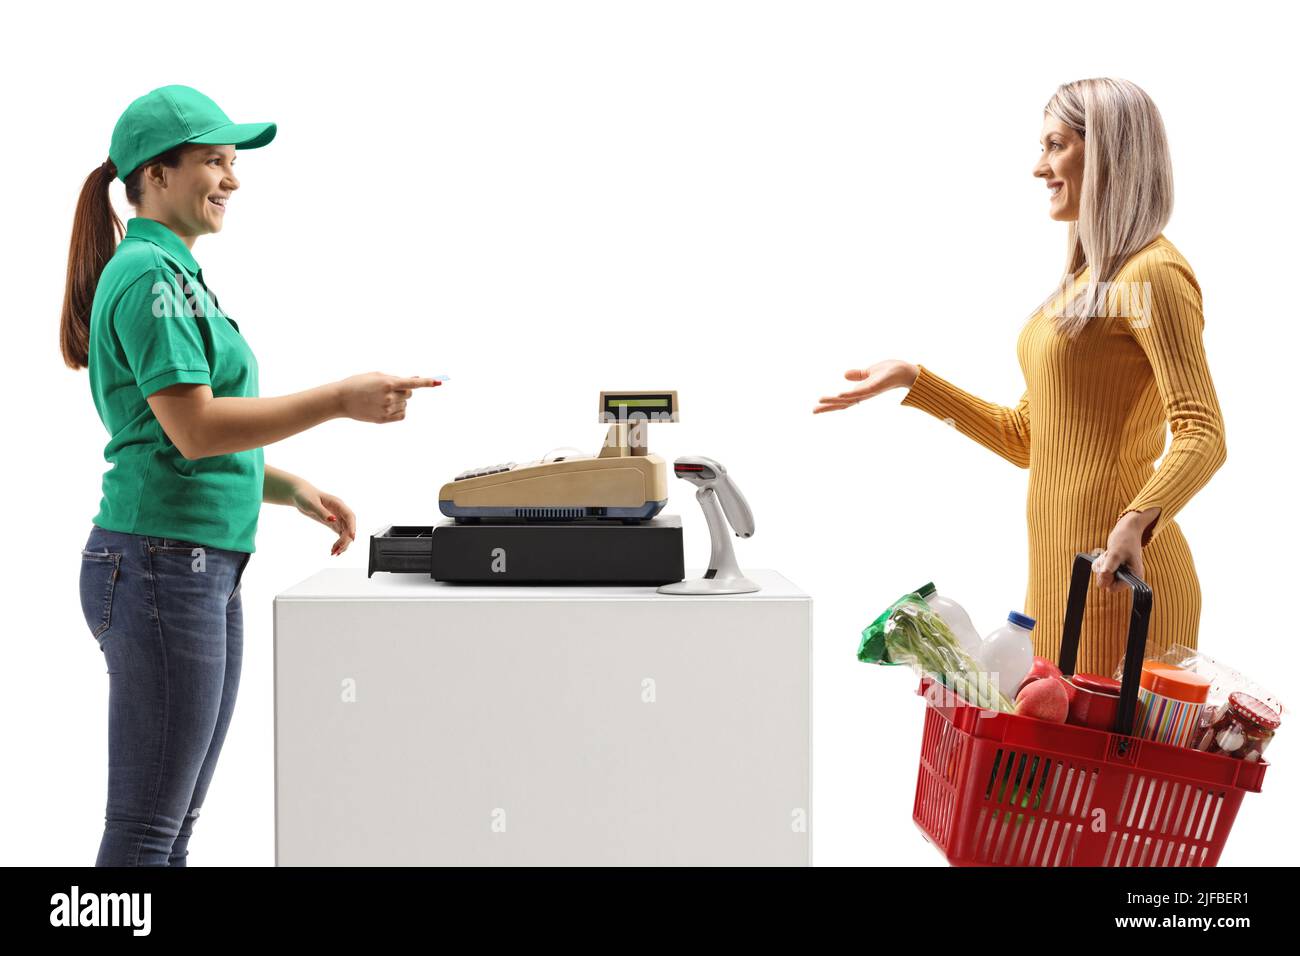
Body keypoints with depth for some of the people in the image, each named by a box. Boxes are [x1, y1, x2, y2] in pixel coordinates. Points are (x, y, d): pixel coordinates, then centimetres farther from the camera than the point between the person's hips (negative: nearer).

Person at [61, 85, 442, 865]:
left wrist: (294, 489, 14)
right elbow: (195, 428, -20)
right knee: (145, 828, -4)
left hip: (205, 572, 10)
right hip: (161, 567, -10)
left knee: (176, 823, 14)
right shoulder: (149, 275, -12)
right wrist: (341, 400, -18)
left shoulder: (178, 273, 18)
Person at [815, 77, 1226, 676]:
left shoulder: (1153, 275, -11)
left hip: (1116, 575, -9)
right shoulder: (1086, 280, 18)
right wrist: (913, 382, 17)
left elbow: (1203, 437, -20)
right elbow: (1025, 439, 20)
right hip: (1056, 566, 9)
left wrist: (1136, 523, -35)